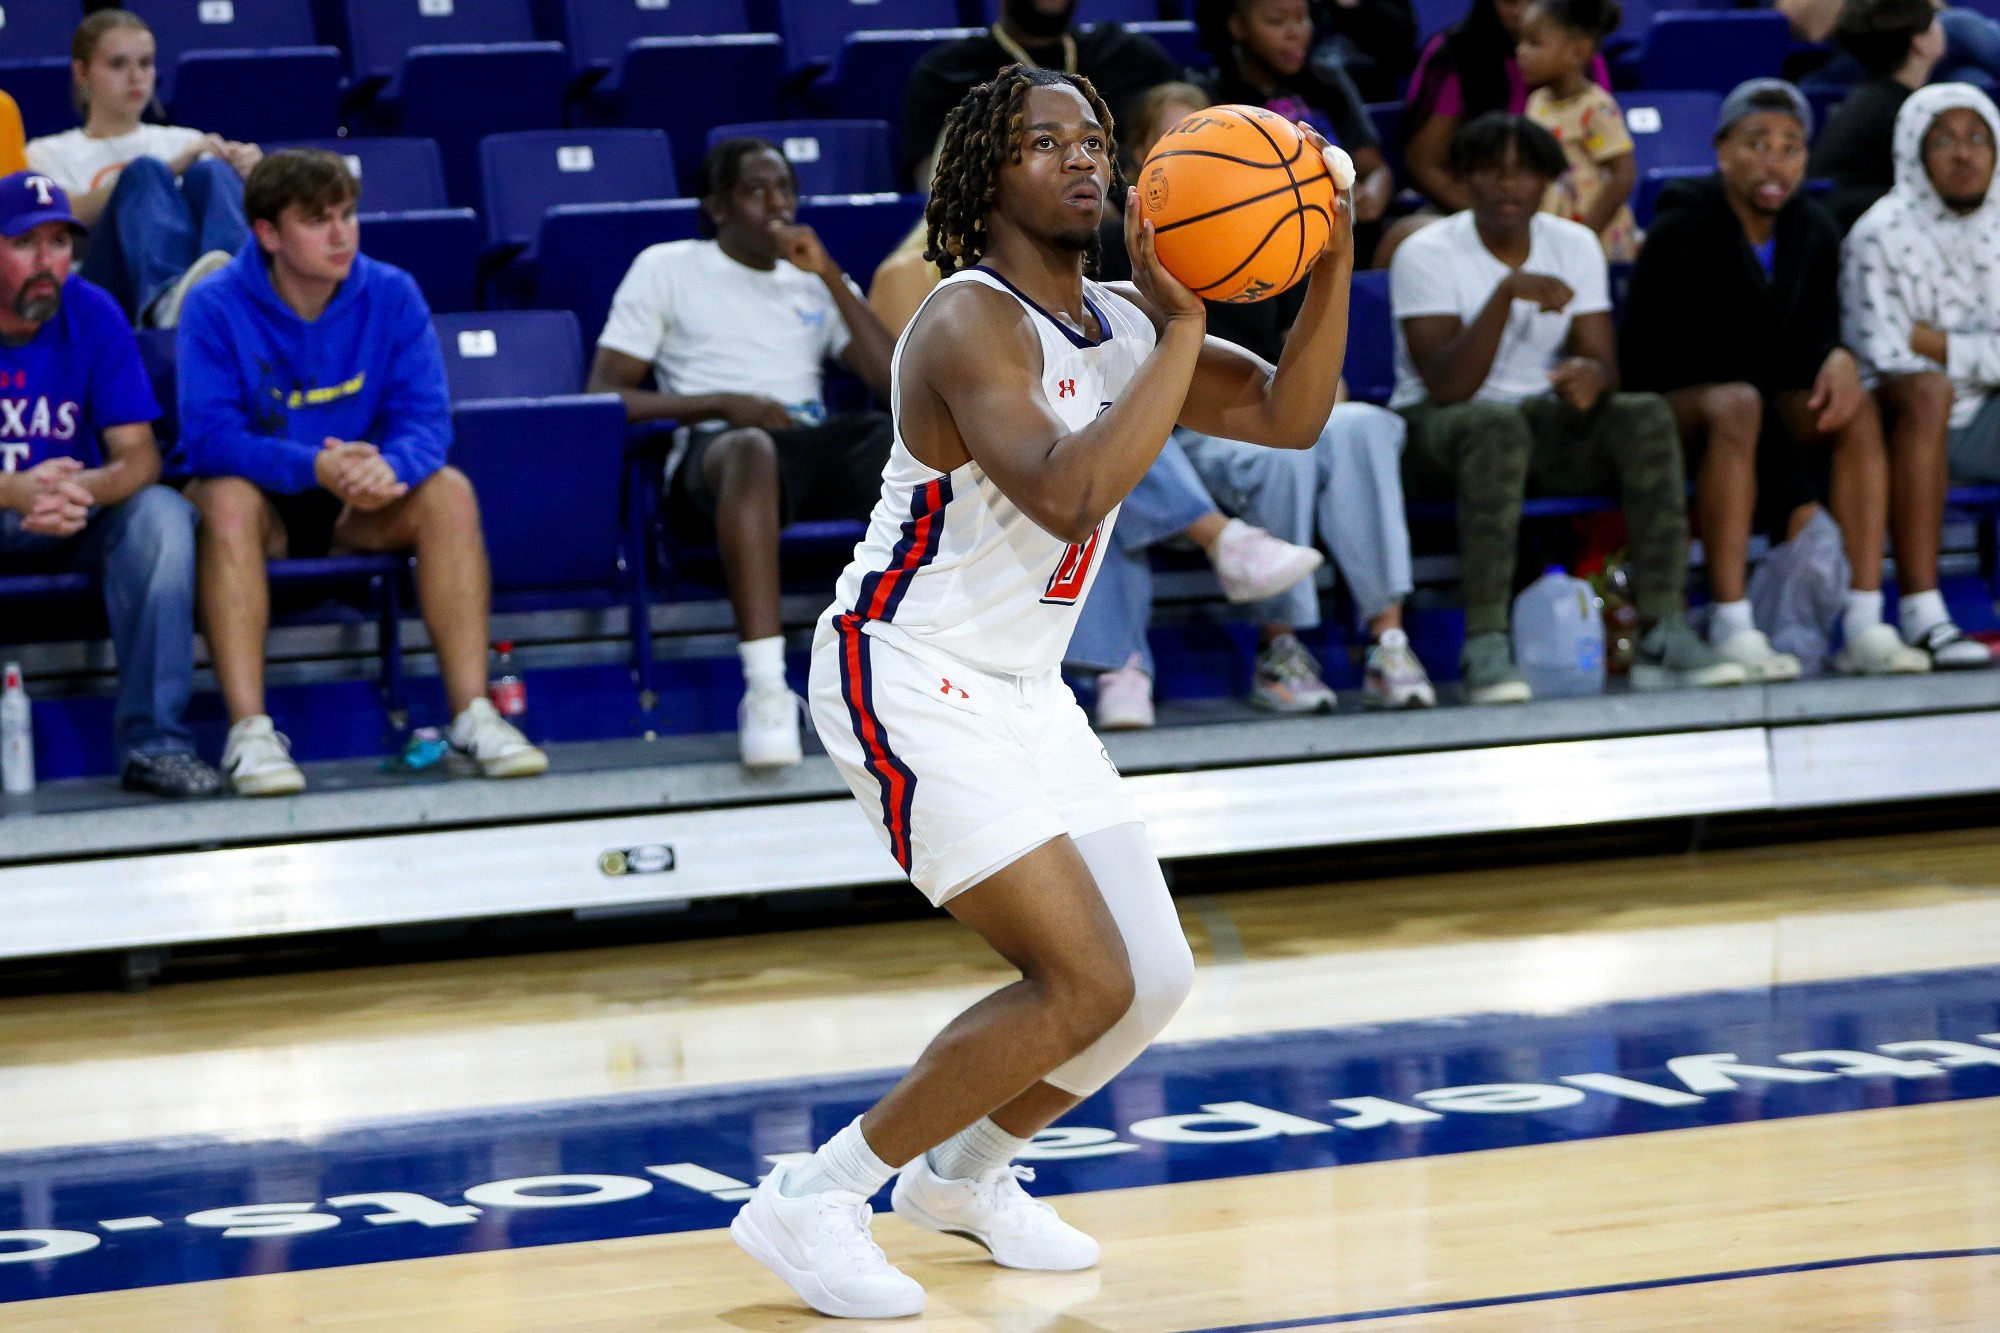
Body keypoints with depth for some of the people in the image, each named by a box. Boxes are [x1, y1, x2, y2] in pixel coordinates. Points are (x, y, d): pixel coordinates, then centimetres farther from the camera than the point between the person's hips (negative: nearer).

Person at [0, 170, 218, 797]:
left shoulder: (94, 316, -5)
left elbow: (139, 456, -9)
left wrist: (86, 489, -33)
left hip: (78, 520, 2)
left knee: (162, 514, -27)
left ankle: (154, 741, -26)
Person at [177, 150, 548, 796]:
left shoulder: (391, 295, -5)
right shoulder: (216, 308, -14)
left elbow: (426, 417, -12)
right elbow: (207, 436, -24)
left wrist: (388, 467, -37)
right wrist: (315, 467, -39)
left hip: (359, 508, 3)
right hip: (264, 504, -3)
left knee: (448, 491, -24)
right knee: (228, 499, -35)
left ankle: (472, 712, -26)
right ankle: (249, 731, -39)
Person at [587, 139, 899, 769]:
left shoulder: (813, 281, 26)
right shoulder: (665, 268, 16)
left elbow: (895, 381, 12)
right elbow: (604, 396, 6)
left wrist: (830, 276, 6)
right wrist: (722, 404, -6)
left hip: (816, 444, 4)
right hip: (711, 455, -3)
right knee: (751, 449, -43)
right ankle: (765, 688, -51)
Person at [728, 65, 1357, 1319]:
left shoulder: (1118, 323, 7)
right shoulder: (972, 323, -20)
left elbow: (1290, 416, -1)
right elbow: (1068, 500, -34)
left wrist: (1333, 257, -14)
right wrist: (1183, 331, -30)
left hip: (1022, 689, 9)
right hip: (907, 682, -9)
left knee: (1154, 981, 9)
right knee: (1085, 982, -17)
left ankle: (964, 1175, 32)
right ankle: (810, 1204, -7)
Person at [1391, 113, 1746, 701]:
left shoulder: (1575, 245, 3)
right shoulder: (1426, 253, -12)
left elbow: (1603, 360, -3)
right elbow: (1448, 386, -22)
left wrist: (1589, 376, -29)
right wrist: (1508, 291, -32)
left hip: (1545, 420, 5)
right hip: (1438, 428, -5)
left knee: (1647, 416, -24)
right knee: (1499, 426, -40)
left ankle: (1664, 634, -30)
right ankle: (1485, 648, -43)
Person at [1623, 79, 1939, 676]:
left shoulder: (1815, 232, 3)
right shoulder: (1679, 231, -15)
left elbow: (1808, 341, 4)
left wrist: (1838, 359, -25)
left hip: (1770, 400, 6)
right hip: (1673, 409, -6)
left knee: (1858, 408, -22)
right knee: (1736, 405, -37)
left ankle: (1865, 625, -29)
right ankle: (1732, 631, -43)